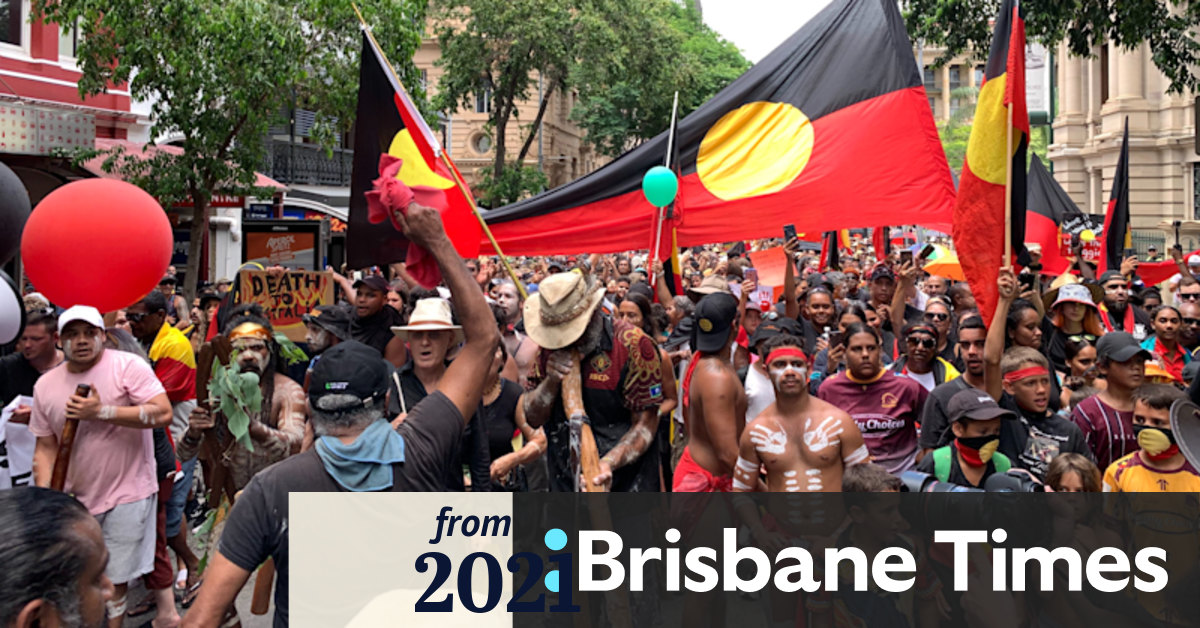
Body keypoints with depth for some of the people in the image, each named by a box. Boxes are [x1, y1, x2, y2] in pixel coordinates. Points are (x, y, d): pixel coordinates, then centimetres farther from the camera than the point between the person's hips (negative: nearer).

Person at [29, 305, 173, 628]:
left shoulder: (127, 366, -9)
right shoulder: (46, 385, 6)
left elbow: (163, 413, -19)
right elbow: (46, 447, 10)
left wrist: (102, 412, -22)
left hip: (127, 493, -4)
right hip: (74, 500, 4)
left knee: (114, 582, 3)